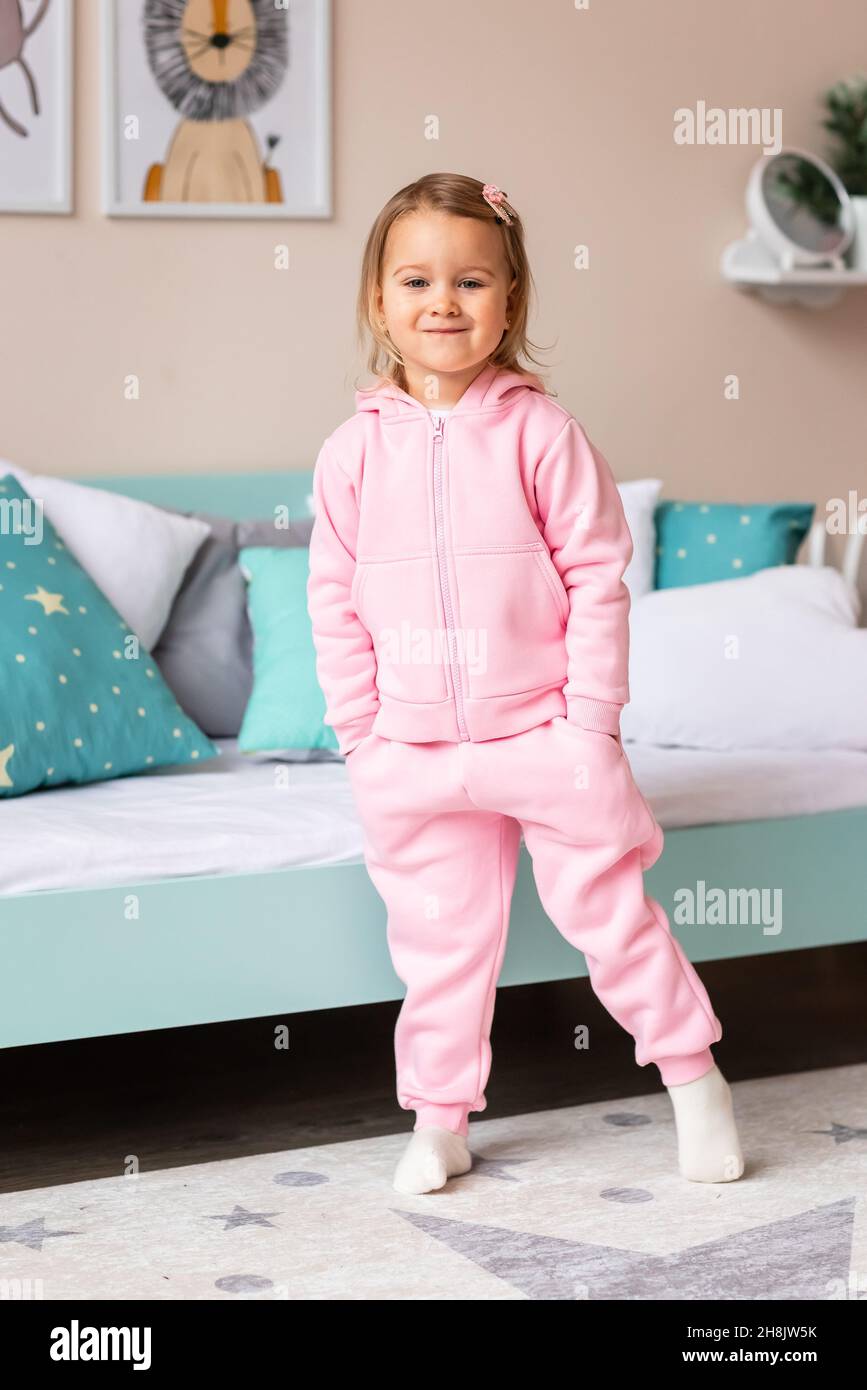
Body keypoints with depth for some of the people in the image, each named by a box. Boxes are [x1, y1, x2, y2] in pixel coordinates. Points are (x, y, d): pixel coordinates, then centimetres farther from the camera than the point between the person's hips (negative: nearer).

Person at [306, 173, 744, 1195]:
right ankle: (440, 1119, 24)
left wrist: (592, 719, -8)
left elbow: (597, 576, -5)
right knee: (439, 937, 11)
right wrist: (360, 737, 1)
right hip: (414, 755, 2)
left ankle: (692, 1071, 24)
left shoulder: (540, 431, -6)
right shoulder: (353, 450, 1)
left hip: (545, 733, -2)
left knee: (607, 906, 5)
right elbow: (335, 603, 5)